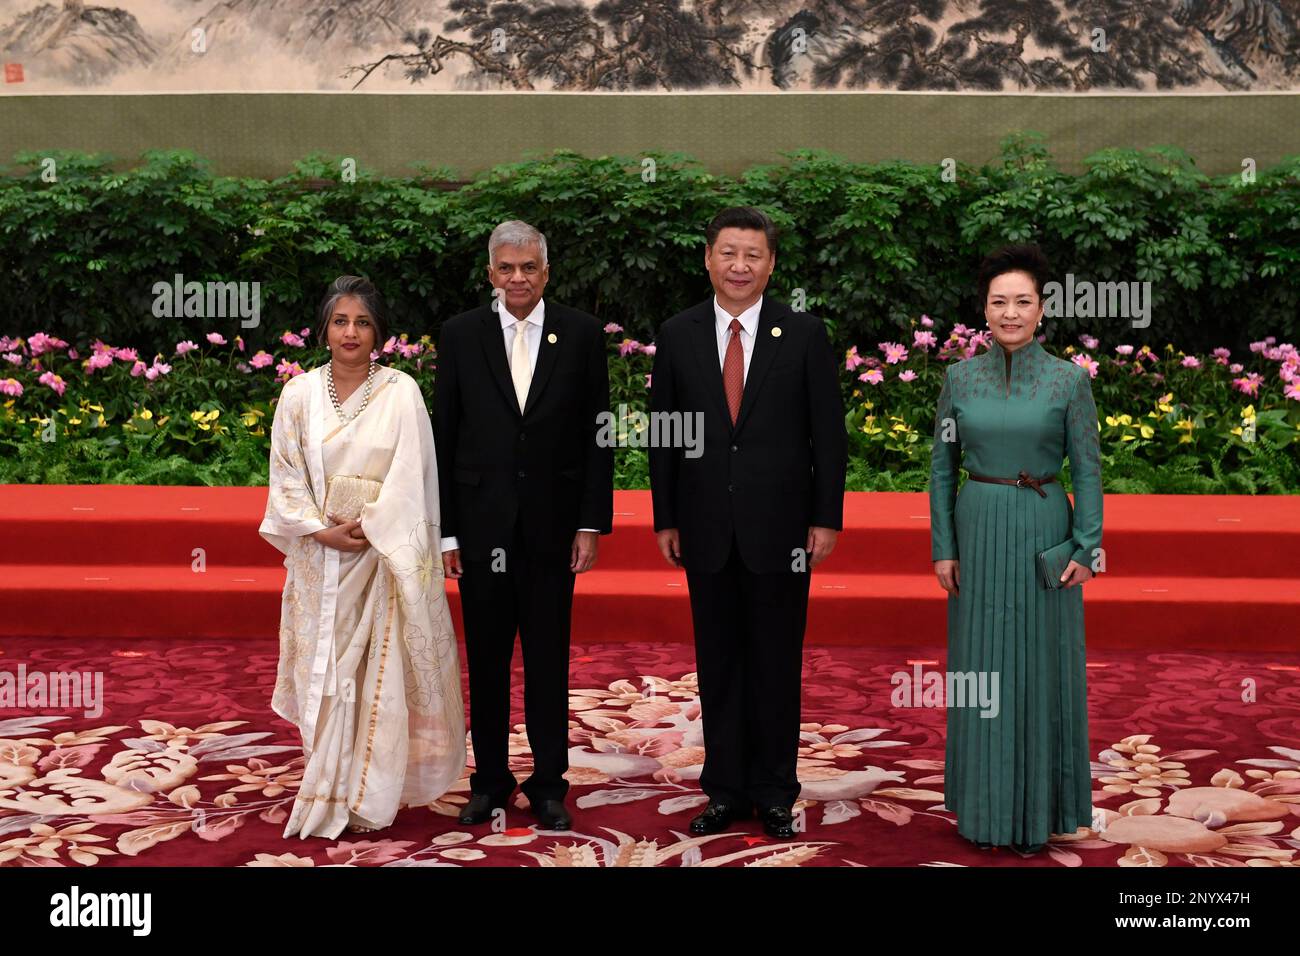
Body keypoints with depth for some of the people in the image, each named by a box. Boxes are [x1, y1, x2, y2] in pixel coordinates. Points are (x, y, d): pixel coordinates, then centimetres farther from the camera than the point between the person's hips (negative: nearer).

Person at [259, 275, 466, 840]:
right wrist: (324, 531, -9)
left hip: (384, 555, -2)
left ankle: (371, 797, 10)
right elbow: (286, 477, 3)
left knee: (382, 675, 0)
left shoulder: (401, 392, -3)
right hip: (320, 557, 2)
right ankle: (328, 797, 16)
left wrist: (369, 528, -13)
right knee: (325, 674, 6)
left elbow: (409, 477, -7)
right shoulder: (299, 394, 3)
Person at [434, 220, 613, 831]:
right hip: (482, 521, 1)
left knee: (549, 660, 7)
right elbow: (444, 437, 2)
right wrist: (445, 530, -1)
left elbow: (596, 435, 2)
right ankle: (489, 781, 22)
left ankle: (548, 783, 19)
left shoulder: (581, 334, 1)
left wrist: (591, 523, -4)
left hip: (552, 521, 0)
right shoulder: (460, 335, 2)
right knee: (486, 659, 9)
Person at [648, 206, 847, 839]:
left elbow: (828, 433, -1)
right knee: (718, 663, 10)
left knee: (777, 662, 7)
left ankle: (775, 793, 19)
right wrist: (664, 518, 4)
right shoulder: (677, 336, 3)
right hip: (706, 528, 2)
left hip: (780, 527, -1)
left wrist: (826, 518, -4)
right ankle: (725, 789, 21)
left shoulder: (804, 334, -1)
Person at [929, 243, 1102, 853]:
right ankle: (984, 802, 22)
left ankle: (1037, 806, 19)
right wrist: (943, 547, -1)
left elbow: (1088, 470, -3)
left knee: (1040, 666, 5)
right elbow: (942, 466, 4)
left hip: (1042, 534, -2)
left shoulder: (1069, 380, -5)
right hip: (978, 533, 2)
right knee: (981, 666, 8)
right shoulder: (960, 377, 1)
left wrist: (1086, 548, -9)